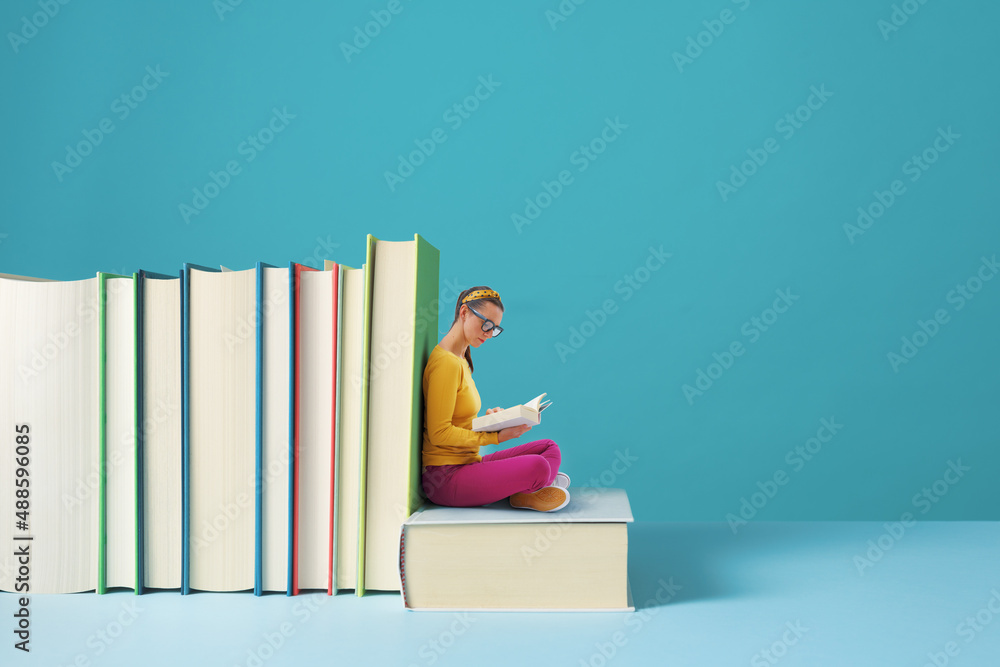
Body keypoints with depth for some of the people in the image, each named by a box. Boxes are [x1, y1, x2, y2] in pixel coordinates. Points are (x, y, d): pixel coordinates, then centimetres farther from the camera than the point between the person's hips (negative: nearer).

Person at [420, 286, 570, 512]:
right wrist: (496, 437, -20)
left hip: (467, 464, 10)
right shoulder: (446, 362, -15)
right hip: (445, 479, -10)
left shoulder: (461, 360, 18)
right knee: (537, 467, -27)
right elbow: (439, 433, -19)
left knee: (549, 448, 1)